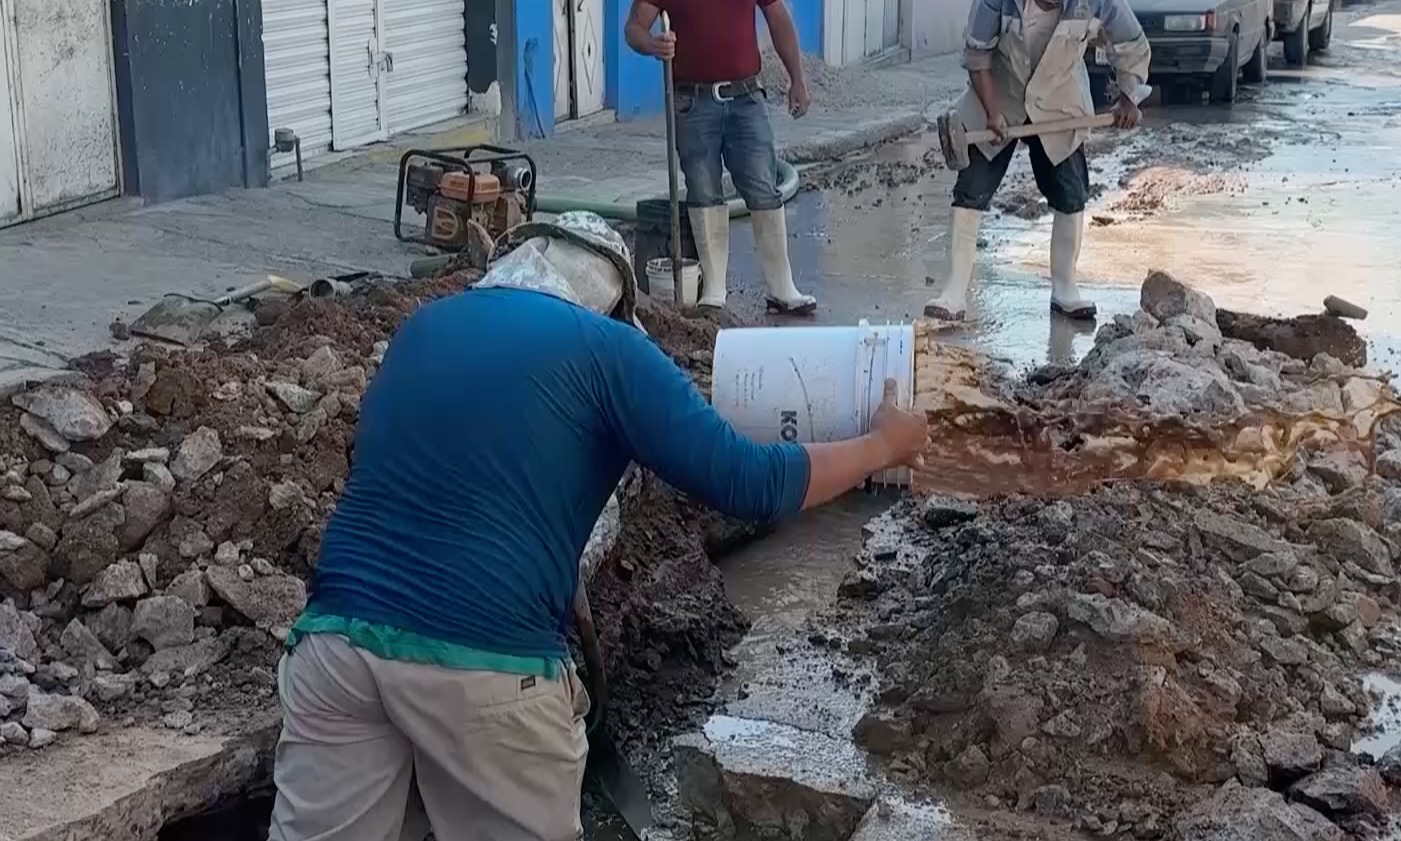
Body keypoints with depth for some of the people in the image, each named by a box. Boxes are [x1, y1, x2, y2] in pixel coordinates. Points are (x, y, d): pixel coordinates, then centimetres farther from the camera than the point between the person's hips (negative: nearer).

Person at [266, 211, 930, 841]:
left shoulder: (422, 326, 17)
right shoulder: (602, 347, 0)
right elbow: (750, 486, -2)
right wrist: (883, 446, 13)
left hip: (339, 636, 5)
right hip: (484, 663, -5)